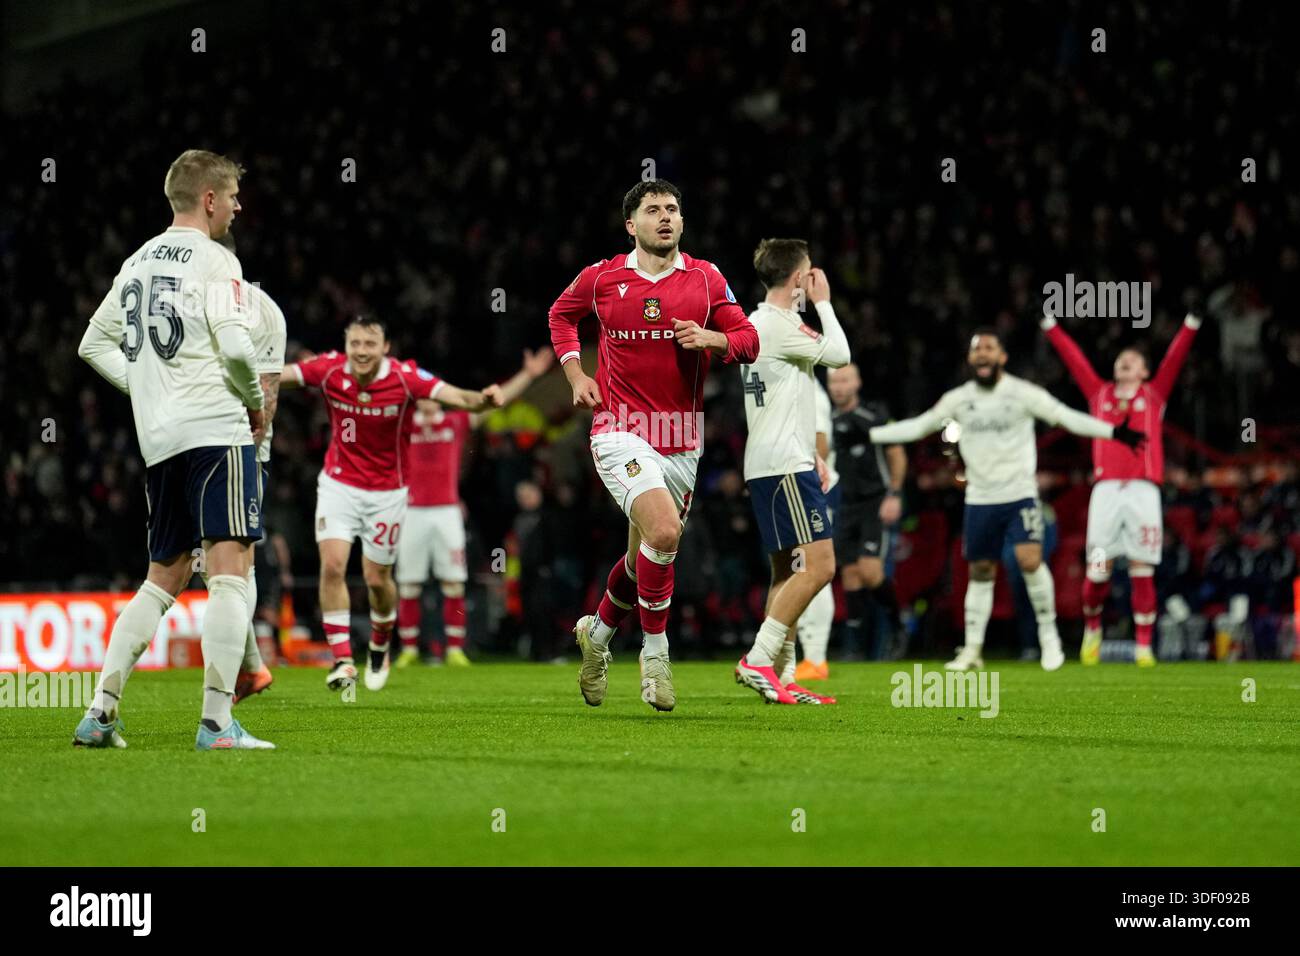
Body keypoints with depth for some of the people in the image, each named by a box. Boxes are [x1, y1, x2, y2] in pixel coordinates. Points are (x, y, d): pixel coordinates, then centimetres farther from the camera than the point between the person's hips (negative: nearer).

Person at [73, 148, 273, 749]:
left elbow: (95, 345, 23)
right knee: (230, 570, -9)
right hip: (216, 428, -8)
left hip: (158, 440, 8)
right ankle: (217, 722, -18)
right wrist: (257, 401, 1)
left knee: (165, 576, 15)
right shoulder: (214, 259, -5)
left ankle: (100, 711, 8)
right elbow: (233, 343, -16)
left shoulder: (138, 262, 18)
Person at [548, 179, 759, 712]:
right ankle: (655, 652, -8)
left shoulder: (706, 279, 4)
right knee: (663, 531, -25)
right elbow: (561, 314, 20)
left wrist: (712, 338, -14)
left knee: (644, 555, 12)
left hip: (682, 441, 4)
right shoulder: (601, 277, 0)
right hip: (621, 431, -4)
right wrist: (576, 374, 7)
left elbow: (748, 339, 7)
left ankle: (598, 632, 41)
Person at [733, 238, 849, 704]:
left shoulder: (758, 322, 18)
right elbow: (838, 354, -10)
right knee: (819, 565, -13)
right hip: (785, 466, -11)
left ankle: (780, 676, 9)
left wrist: (811, 455, 24)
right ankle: (758, 661, -16)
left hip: (769, 463, 11)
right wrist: (823, 302, 2)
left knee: (788, 570, 11)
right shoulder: (779, 324, -14)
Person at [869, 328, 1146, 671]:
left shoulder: (1022, 393, -5)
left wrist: (1113, 431, -18)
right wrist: (868, 434, 8)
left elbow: (1065, 416, -8)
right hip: (980, 499, 3)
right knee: (980, 572, 8)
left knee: (1030, 560, -19)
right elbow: (919, 426, 12)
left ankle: (1049, 636, -4)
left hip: (1020, 494, -3)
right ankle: (972, 649, 16)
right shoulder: (958, 399, 5)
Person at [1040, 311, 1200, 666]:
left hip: (1143, 490, -1)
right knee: (1098, 570, -4)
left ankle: (1144, 647, 1)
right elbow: (1072, 357, 18)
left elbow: (1176, 356, 10)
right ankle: (1092, 627, 21)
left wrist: (1192, 322, 2)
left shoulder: (1154, 394, 16)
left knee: (1142, 573, -2)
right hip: (1106, 490, 1)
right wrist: (1051, 324, 17)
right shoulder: (1100, 393, 18)